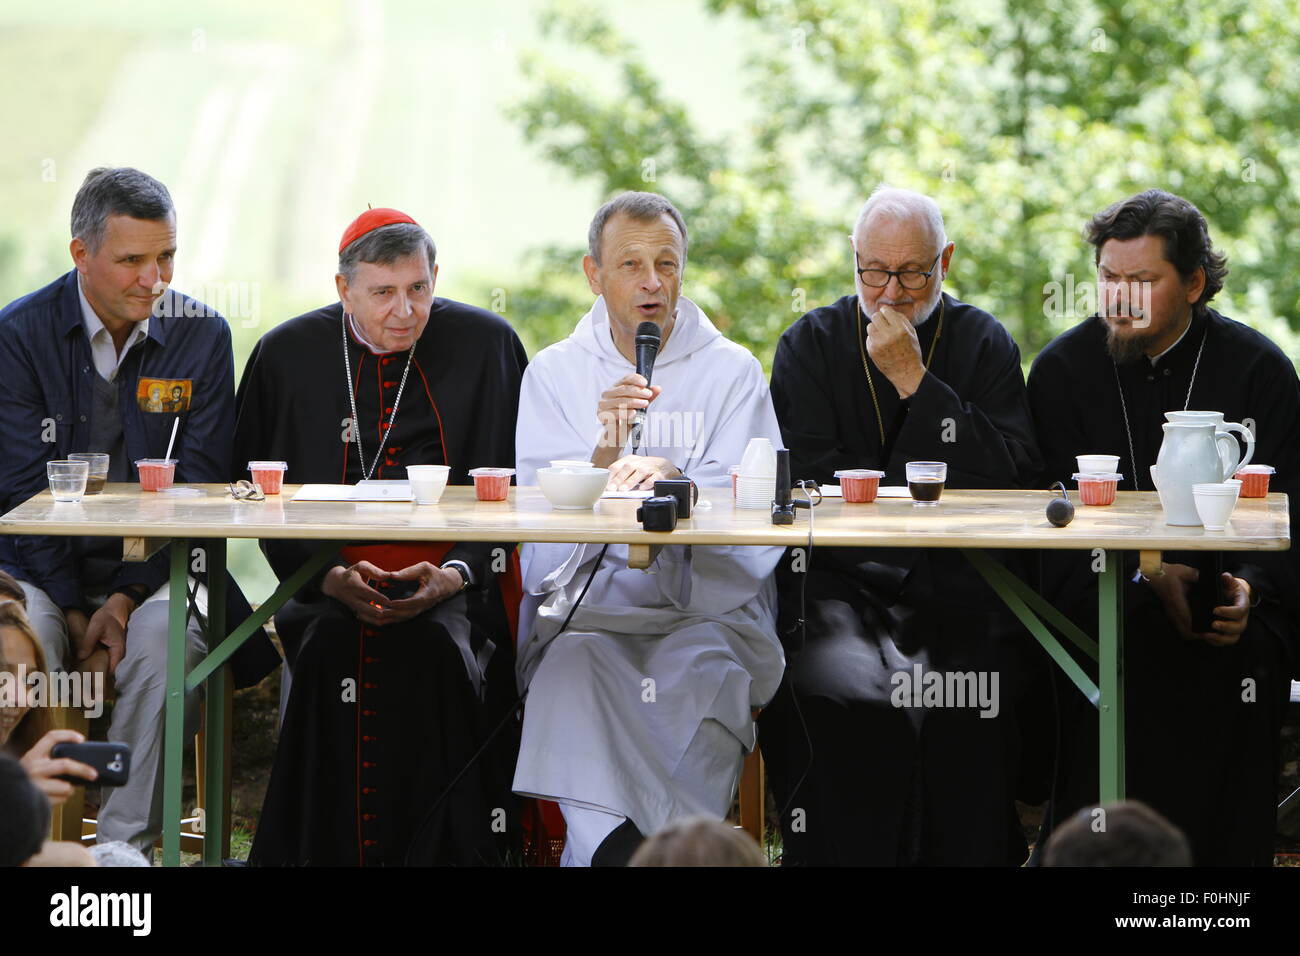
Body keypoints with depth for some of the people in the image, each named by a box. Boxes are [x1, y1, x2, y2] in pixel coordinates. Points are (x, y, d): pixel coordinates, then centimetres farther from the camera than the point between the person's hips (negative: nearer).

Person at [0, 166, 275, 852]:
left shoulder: (200, 334, 1)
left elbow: (199, 486, -2)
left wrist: (127, 596, -13)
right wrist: (74, 609, -12)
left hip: (154, 569, 0)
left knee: (166, 641, -31)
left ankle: (127, 848, -25)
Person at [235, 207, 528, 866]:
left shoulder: (487, 344, 6)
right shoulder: (287, 355, 8)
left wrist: (452, 577, -12)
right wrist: (330, 579, -11)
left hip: (454, 587, -1)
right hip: (326, 591, 1)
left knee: (439, 652, -33)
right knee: (333, 652, -32)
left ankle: (439, 849, -23)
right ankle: (330, 851, -22)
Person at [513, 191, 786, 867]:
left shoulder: (733, 371, 10)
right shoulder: (554, 372, 13)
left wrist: (675, 478, -23)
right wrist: (604, 453, -17)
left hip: (705, 604, -1)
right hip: (585, 600, 1)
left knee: (699, 678, -33)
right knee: (574, 669, -33)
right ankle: (614, 844, -34)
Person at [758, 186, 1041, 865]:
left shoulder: (985, 344, 12)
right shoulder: (810, 345, 13)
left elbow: (1014, 475, -2)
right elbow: (805, 478, 3)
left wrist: (914, 381, -6)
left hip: (953, 587, 0)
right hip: (838, 581, 0)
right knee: (840, 691, -31)